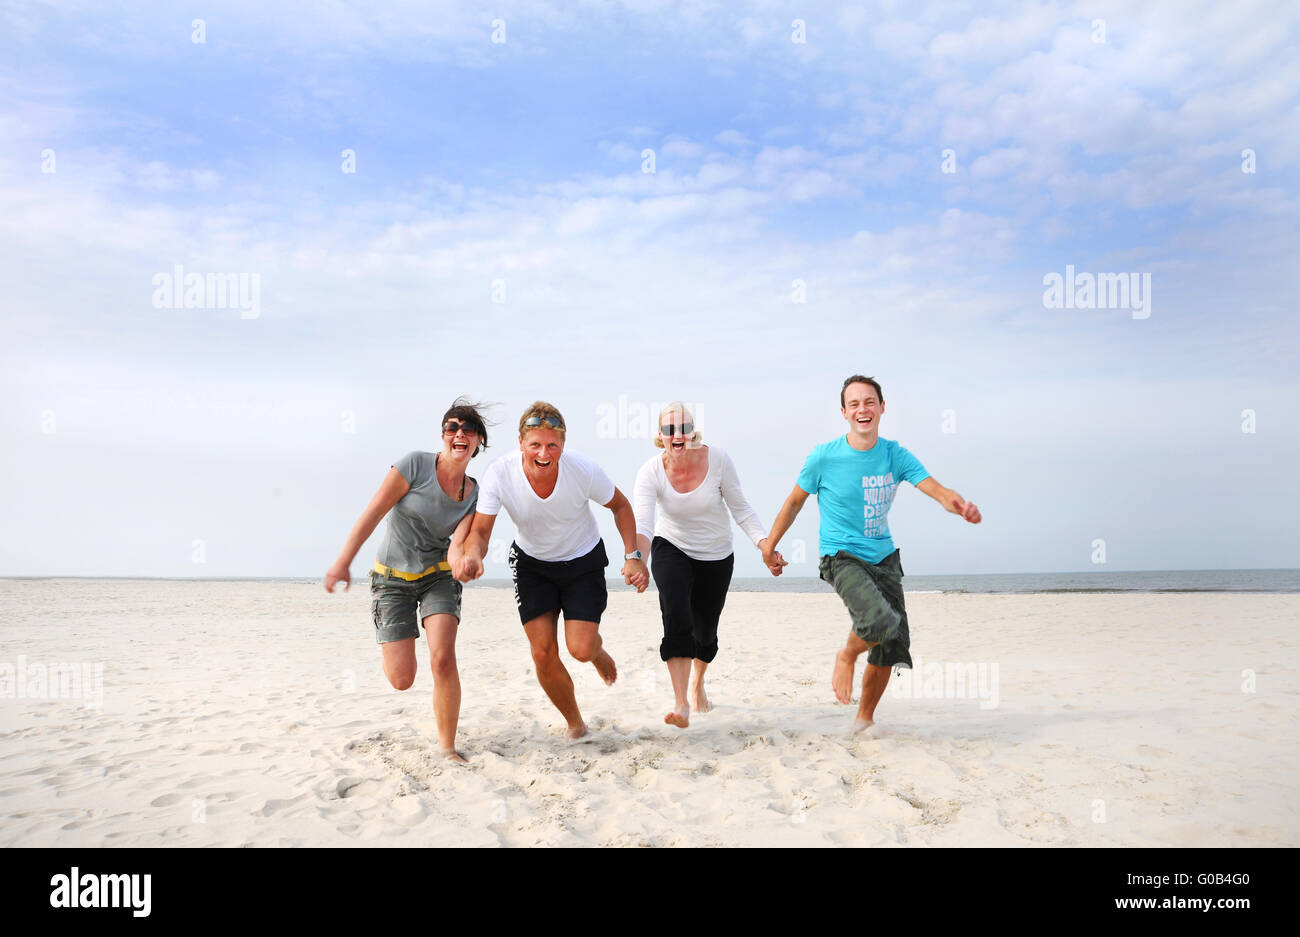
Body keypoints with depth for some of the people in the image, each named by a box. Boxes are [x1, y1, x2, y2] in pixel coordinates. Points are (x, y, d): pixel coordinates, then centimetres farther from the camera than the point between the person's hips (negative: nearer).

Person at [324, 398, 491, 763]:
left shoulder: (474, 495, -3)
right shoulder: (416, 464, -14)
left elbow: (457, 546, -13)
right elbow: (372, 514, -12)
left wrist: (465, 564, -37)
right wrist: (343, 562, -13)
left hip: (438, 576, 2)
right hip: (392, 578, -2)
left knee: (443, 659, -19)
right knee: (401, 680, -5)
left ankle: (447, 746, -1)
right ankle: (392, 643, 34)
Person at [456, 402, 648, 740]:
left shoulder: (584, 470, -27)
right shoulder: (499, 474, -27)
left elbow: (620, 505, -8)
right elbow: (480, 530, -19)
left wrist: (633, 556, -16)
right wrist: (472, 556, -42)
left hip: (584, 560, -1)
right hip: (531, 562, 1)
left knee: (580, 649, -14)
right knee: (543, 655, -4)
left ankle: (597, 650, 28)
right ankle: (574, 723, 23)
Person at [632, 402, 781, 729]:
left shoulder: (717, 460, -20)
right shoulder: (651, 472, -22)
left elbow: (741, 509, -11)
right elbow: (642, 524, -33)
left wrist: (766, 547, -22)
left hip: (716, 557, 2)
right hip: (671, 551, -1)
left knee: (706, 632, 12)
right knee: (677, 621, -26)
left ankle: (697, 681, 45)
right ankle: (680, 702, -19)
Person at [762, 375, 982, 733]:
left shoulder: (895, 455, -1)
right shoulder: (824, 457, -10)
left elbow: (936, 489, -12)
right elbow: (794, 502, 3)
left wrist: (961, 505, -34)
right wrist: (770, 545, 9)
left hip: (884, 556, 5)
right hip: (841, 556, -4)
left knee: (890, 648, 4)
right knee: (881, 621, -30)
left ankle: (864, 719, 28)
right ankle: (846, 656, 4)